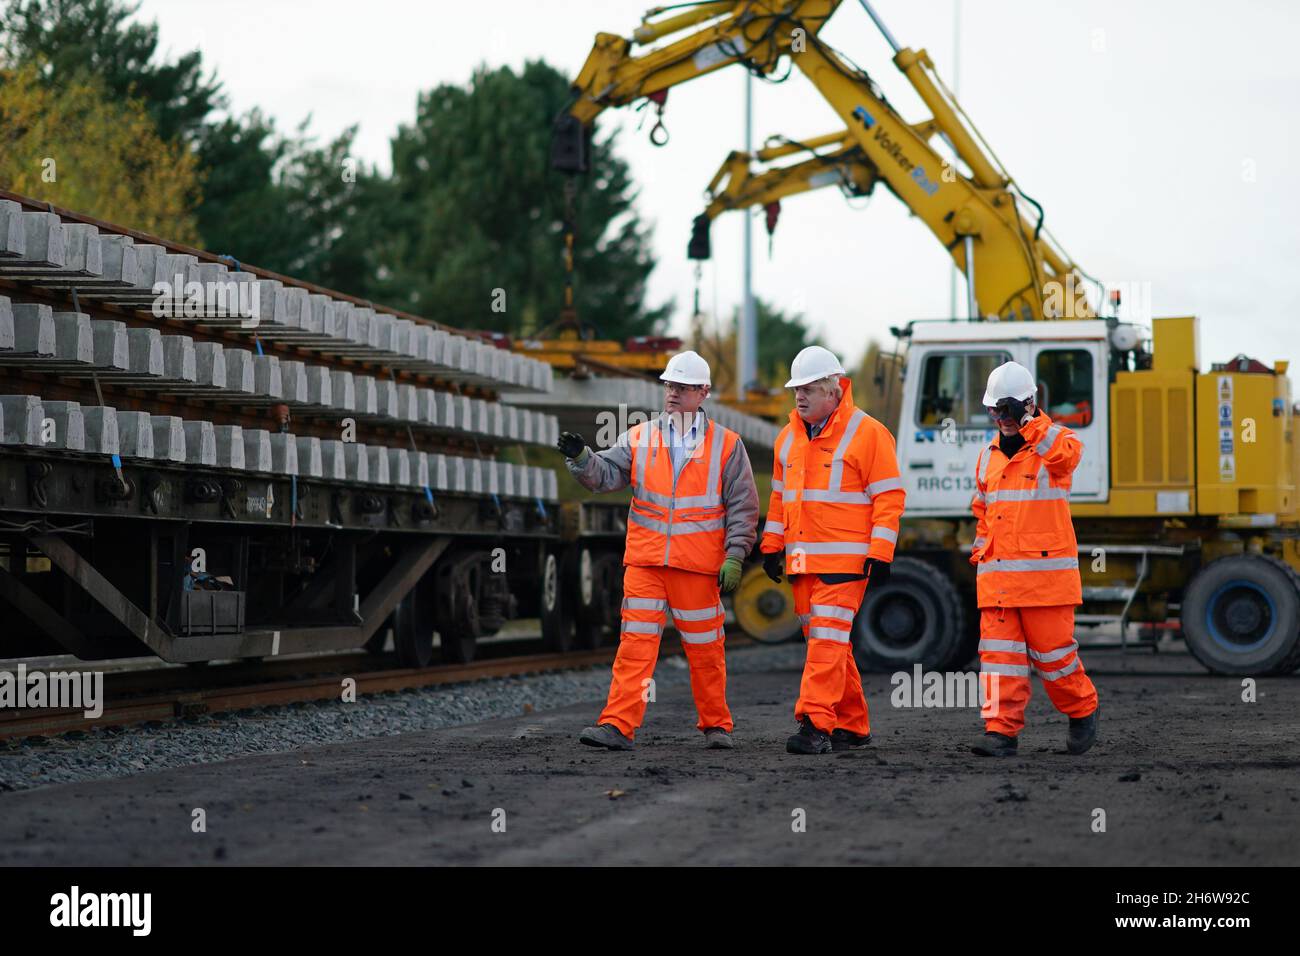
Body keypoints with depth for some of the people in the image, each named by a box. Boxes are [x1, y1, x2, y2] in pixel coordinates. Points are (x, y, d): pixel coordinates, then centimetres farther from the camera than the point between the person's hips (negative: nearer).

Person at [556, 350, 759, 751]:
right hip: (644, 561, 1)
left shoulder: (726, 445, 3)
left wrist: (734, 557, -4)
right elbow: (606, 474, 0)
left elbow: (742, 506, 3)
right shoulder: (639, 439, 9)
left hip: (698, 566, -1)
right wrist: (580, 457, -21)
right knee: (636, 642, -5)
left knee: (705, 649, 7)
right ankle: (617, 725, -8)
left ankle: (716, 725, 21)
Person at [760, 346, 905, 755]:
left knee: (828, 642, -13)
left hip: (845, 561, -7)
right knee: (827, 645, 10)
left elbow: (889, 496, -8)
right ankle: (852, 726, 18)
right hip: (802, 562, 7)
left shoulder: (868, 433, -7)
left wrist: (879, 555, -13)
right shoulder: (789, 437, 14)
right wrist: (772, 546, 15)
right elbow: (780, 496, 22)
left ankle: (816, 725, -16)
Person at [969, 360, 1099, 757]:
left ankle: (1083, 712, 23)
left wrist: (1029, 421, -26)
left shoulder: (1055, 441, -1)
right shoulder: (989, 456, 17)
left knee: (1052, 651, 0)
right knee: (999, 651, -3)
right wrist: (981, 556, 20)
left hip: (1046, 572, -5)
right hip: (997, 575, 5)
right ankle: (1001, 731, -5)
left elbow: (1066, 455, -27)